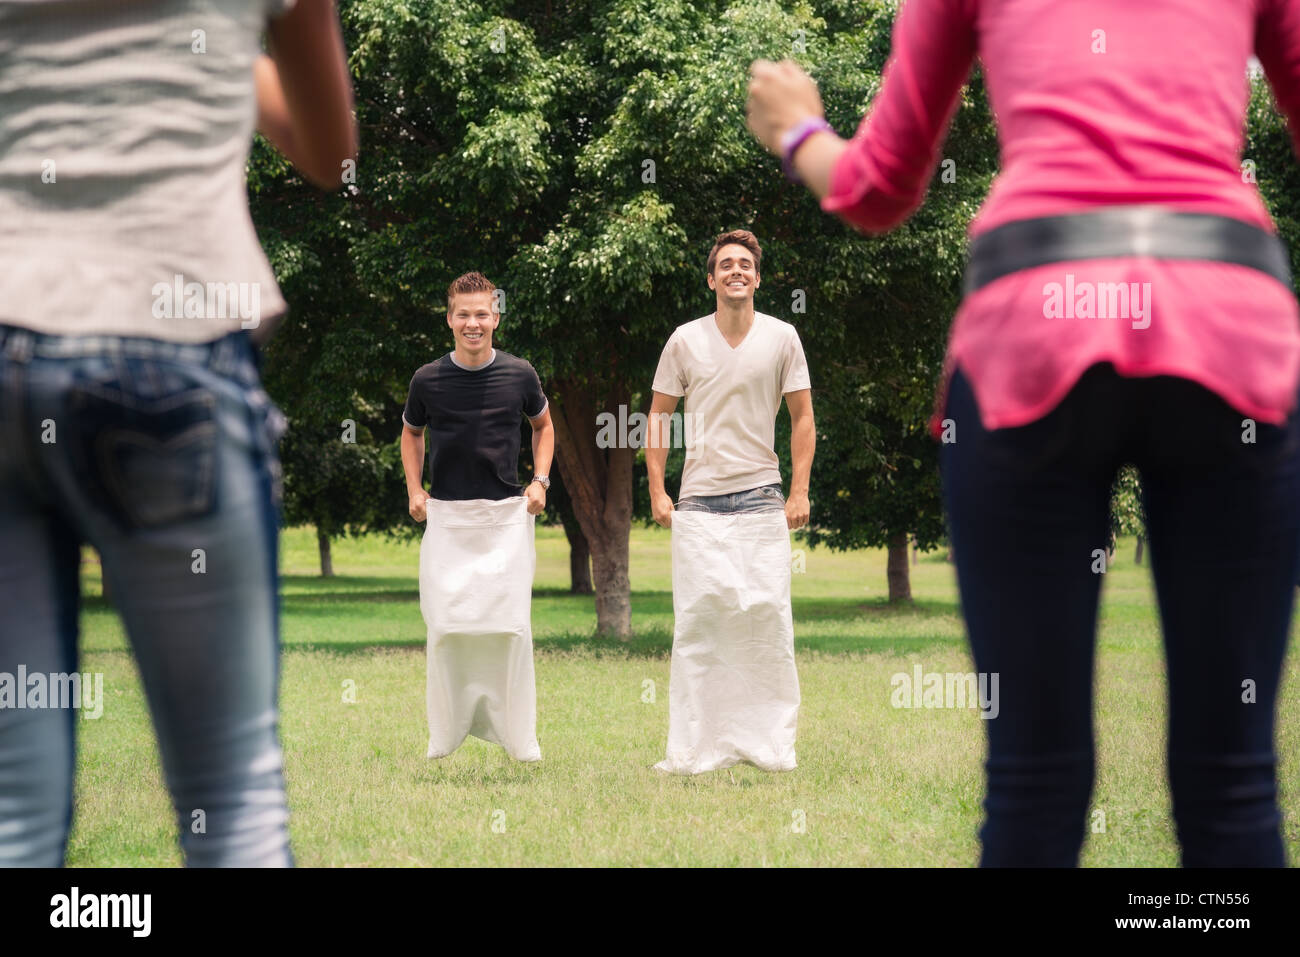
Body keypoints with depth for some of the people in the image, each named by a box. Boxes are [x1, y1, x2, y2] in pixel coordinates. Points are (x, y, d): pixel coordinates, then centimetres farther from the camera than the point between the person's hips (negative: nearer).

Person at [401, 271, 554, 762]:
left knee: (510, 623, -5)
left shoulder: (519, 375, 1)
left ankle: (518, 734, 4)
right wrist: (414, 490, 7)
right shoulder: (428, 379, 0)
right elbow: (411, 432, 19)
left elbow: (543, 425, 19)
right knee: (447, 624, -2)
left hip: (507, 514, 0)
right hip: (447, 516, 0)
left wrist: (540, 481, 6)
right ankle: (446, 732, 10)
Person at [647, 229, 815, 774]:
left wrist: (800, 492, 0)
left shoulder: (781, 338, 3)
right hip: (698, 502, 0)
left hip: (760, 498, 0)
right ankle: (692, 750, 1)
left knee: (766, 614, -7)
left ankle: (770, 744, 1)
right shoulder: (686, 341, 4)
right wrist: (657, 491, 3)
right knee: (696, 617, -4)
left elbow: (802, 417, 8)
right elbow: (659, 414, 11)